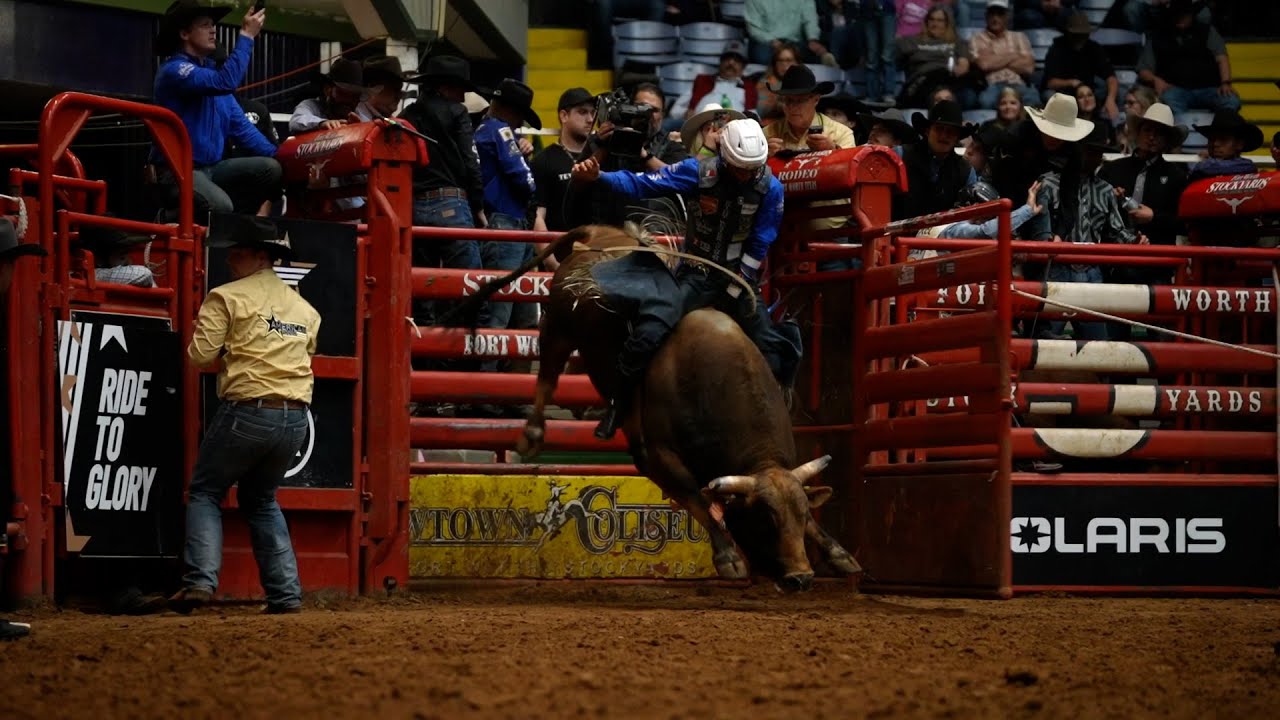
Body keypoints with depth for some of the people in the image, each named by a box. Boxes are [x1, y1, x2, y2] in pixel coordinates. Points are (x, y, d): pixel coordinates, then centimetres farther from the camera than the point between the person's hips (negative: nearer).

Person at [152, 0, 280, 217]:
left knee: (272, 169, -12)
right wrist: (247, 36, -20)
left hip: (212, 166, 8)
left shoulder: (211, 70, 16)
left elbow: (238, 124, 14)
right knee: (220, 206, -34)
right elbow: (226, 82, -28)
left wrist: (277, 155, 2)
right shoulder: (174, 70, -12)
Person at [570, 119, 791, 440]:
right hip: (696, 275, -2)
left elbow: (757, 248, -5)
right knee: (647, 334, -24)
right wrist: (597, 176, -31)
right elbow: (641, 184, -16)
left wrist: (733, 293, -8)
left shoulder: (770, 188, -8)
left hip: (739, 280, 2)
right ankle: (618, 406, -5)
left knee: (778, 360, -5)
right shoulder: (698, 172, -11)